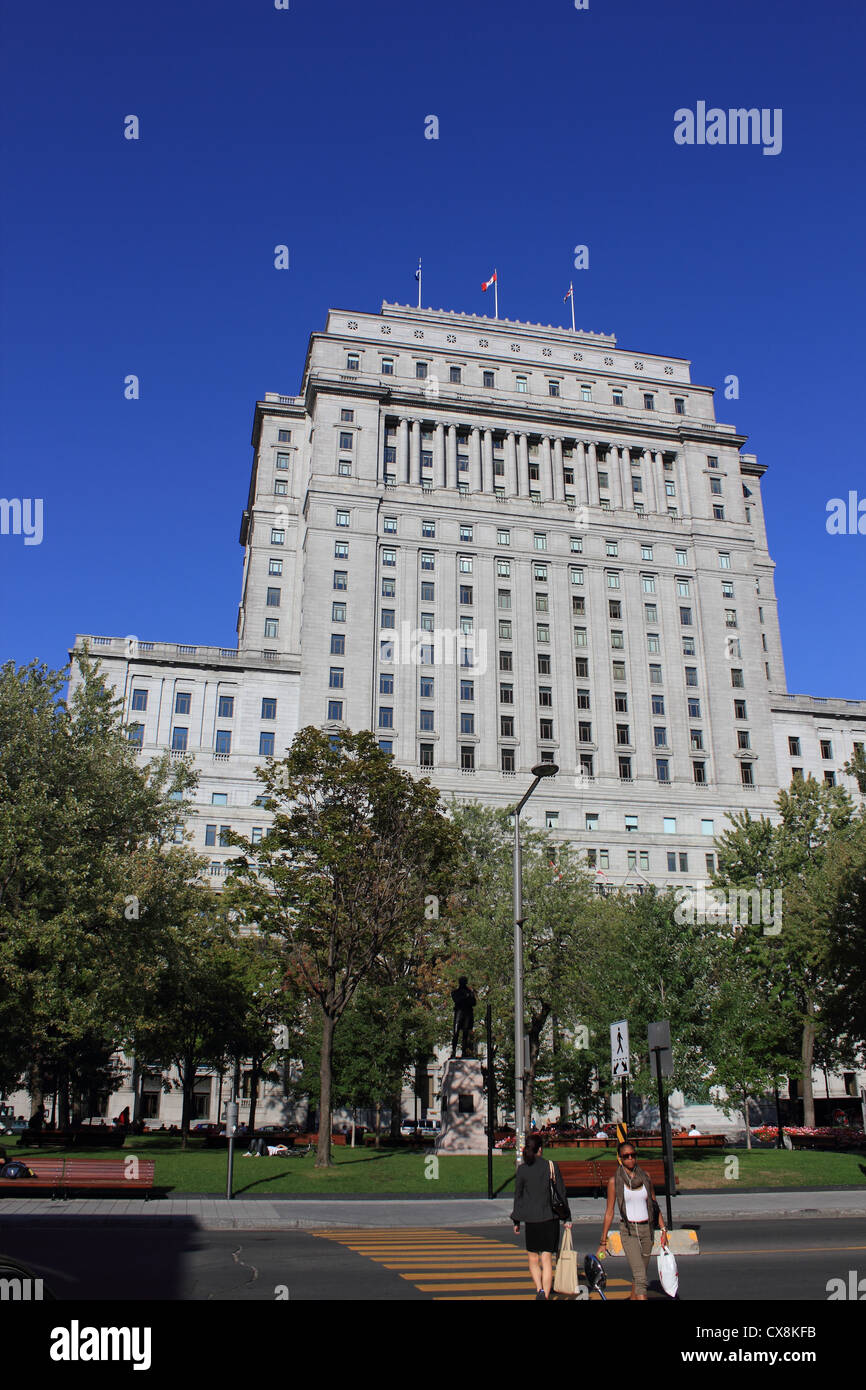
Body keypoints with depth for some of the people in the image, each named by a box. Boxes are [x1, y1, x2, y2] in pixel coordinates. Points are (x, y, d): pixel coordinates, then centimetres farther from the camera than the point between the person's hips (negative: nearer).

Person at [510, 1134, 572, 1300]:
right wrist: (567, 1218, 8)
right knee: (547, 1260, 5)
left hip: (531, 1219, 0)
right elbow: (561, 1193, 0)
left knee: (533, 1259, 15)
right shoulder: (552, 1166, -5)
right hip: (550, 1218, 0)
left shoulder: (522, 1169, -4)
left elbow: (518, 1196, 3)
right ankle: (545, 1295, -3)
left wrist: (516, 1221, 13)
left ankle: (540, 1290, -3)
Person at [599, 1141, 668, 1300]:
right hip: (628, 1231, -4)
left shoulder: (645, 1178, 5)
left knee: (638, 1276, 10)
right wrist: (603, 1242, 3)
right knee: (640, 1276, -15)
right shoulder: (615, 1181, -4)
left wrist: (663, 1230, 6)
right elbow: (609, 1212, 1)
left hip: (647, 1229, 4)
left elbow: (655, 1206, 14)